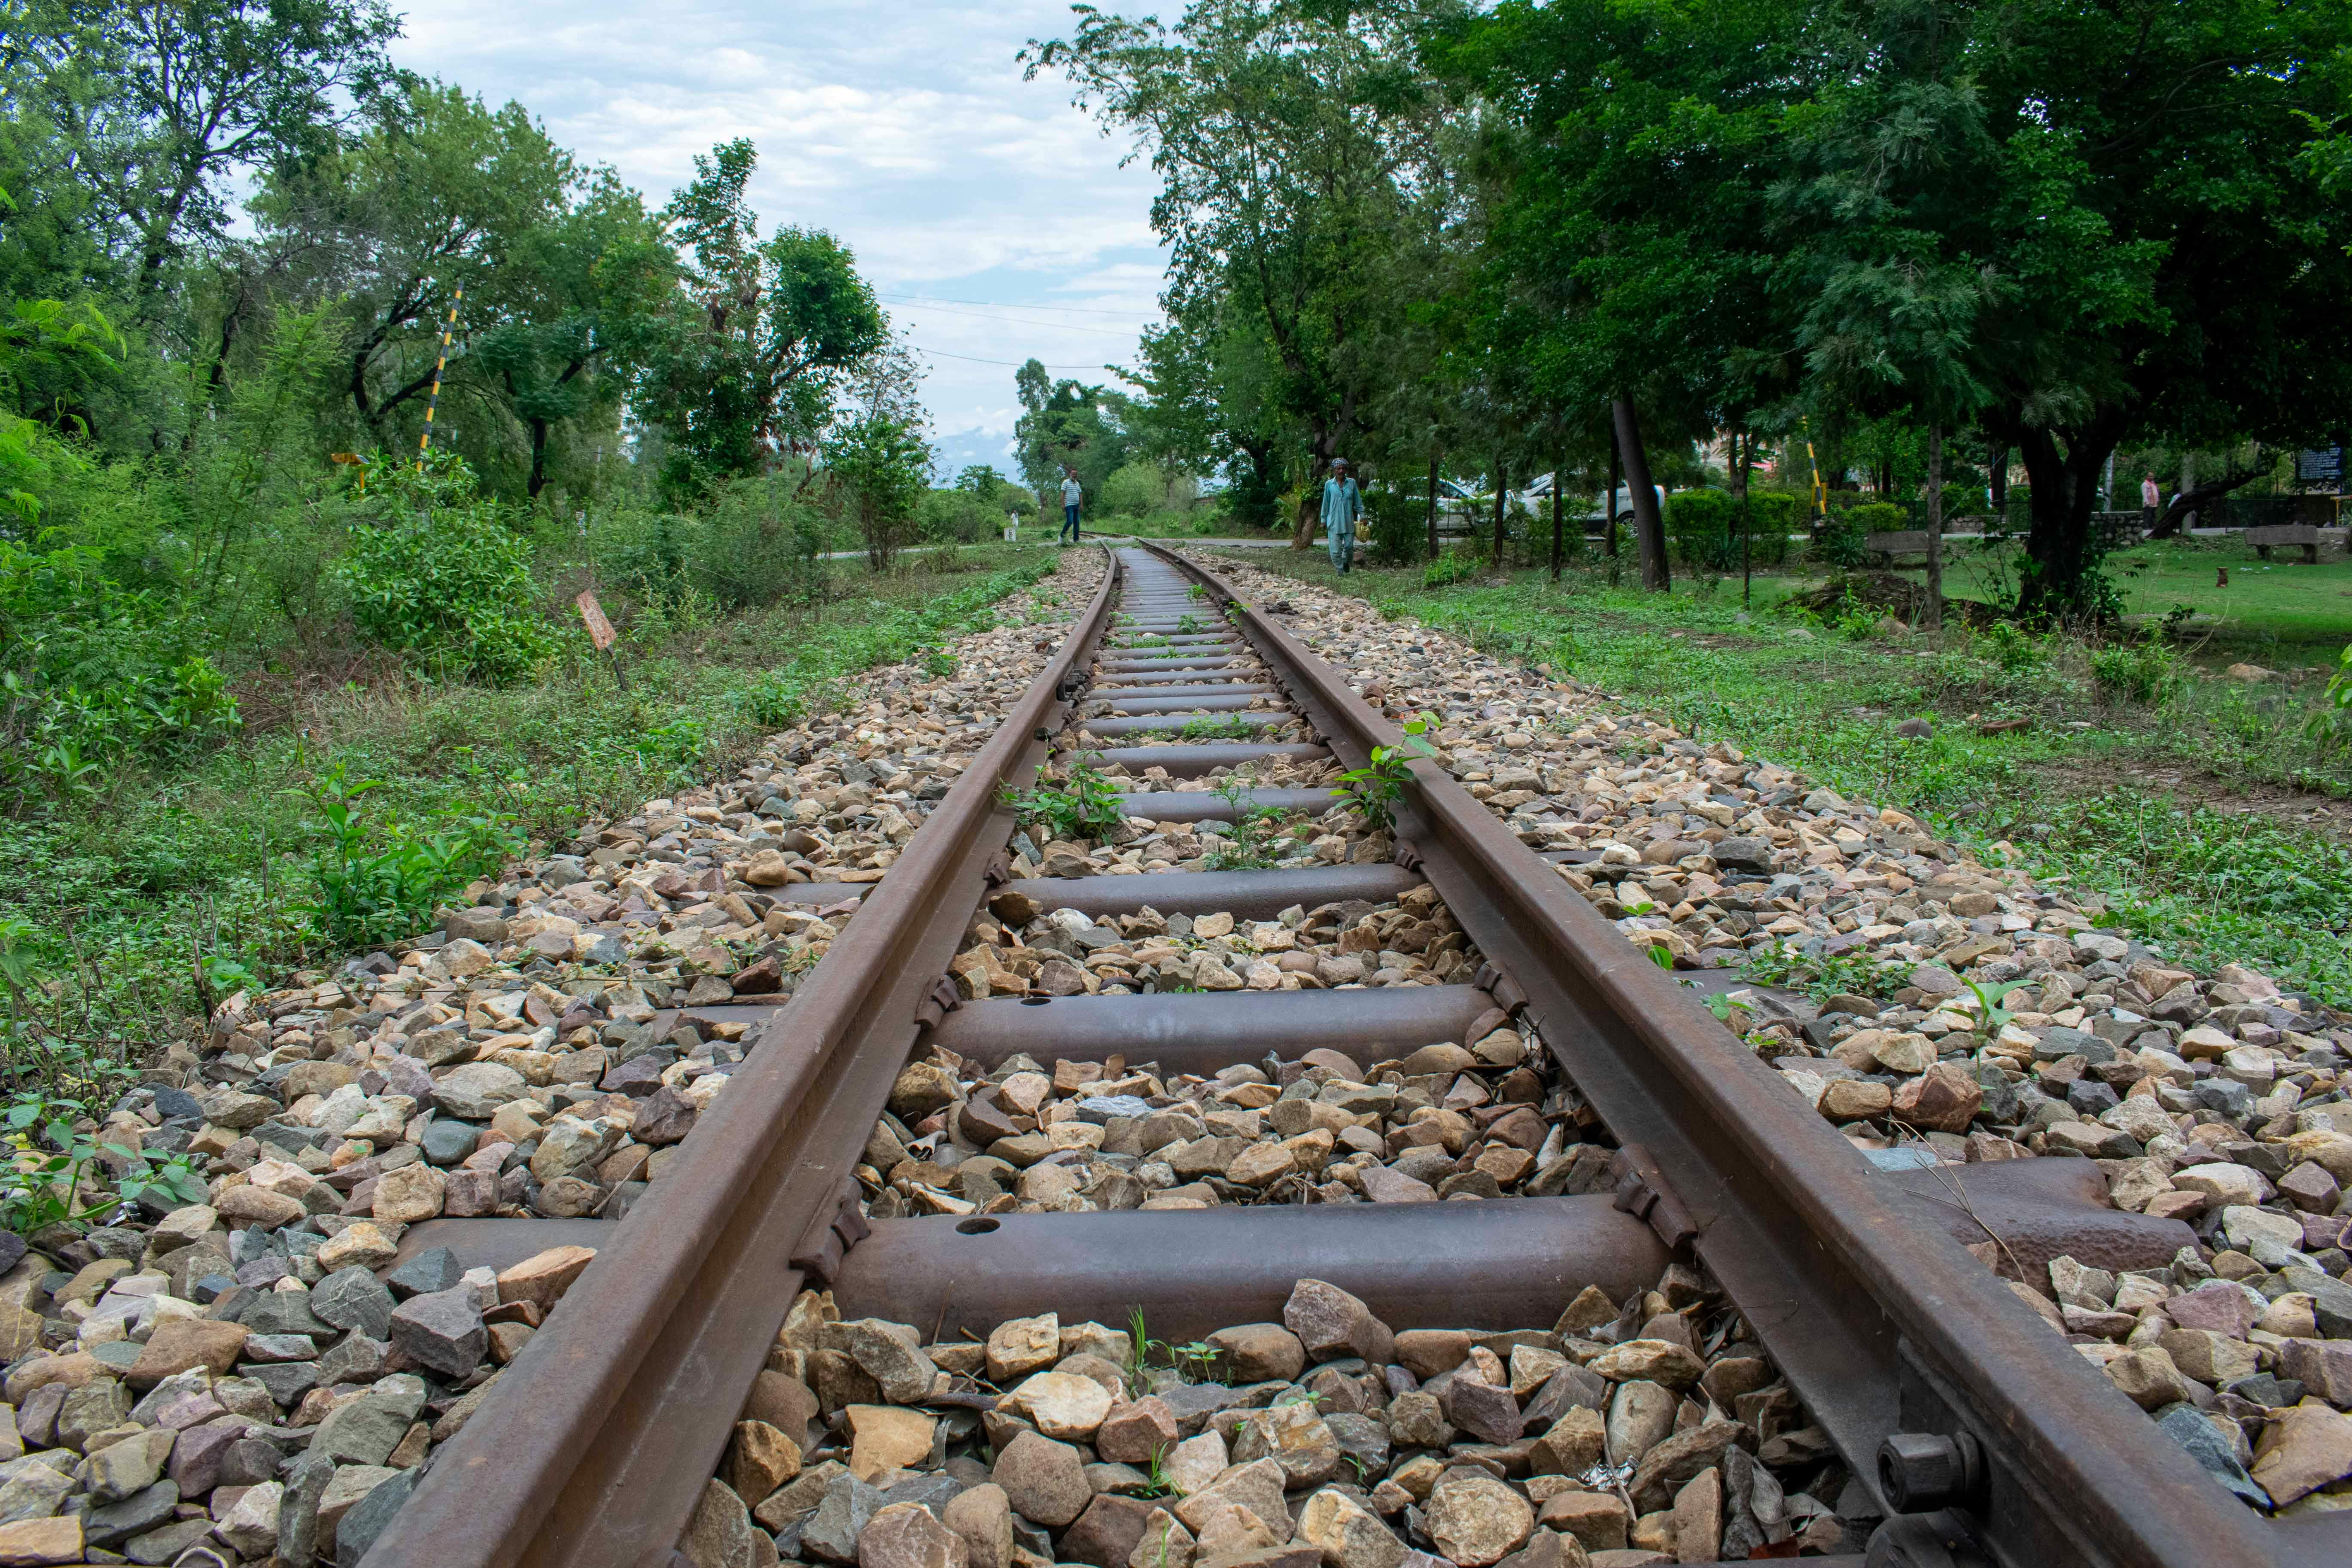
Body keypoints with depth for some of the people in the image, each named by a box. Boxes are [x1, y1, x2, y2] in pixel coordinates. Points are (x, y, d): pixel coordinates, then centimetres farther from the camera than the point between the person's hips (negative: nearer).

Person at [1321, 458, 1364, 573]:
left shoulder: (1352, 483, 3)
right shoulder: (1329, 484, 0)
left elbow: (1358, 501, 9)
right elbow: (1326, 503, 7)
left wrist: (1363, 516, 6)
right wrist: (1323, 520, 8)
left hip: (1348, 521, 1)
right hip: (1334, 521, -1)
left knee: (1349, 546, 6)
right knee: (1335, 549, -3)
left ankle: (1346, 562, 35)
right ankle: (1340, 569, 12)